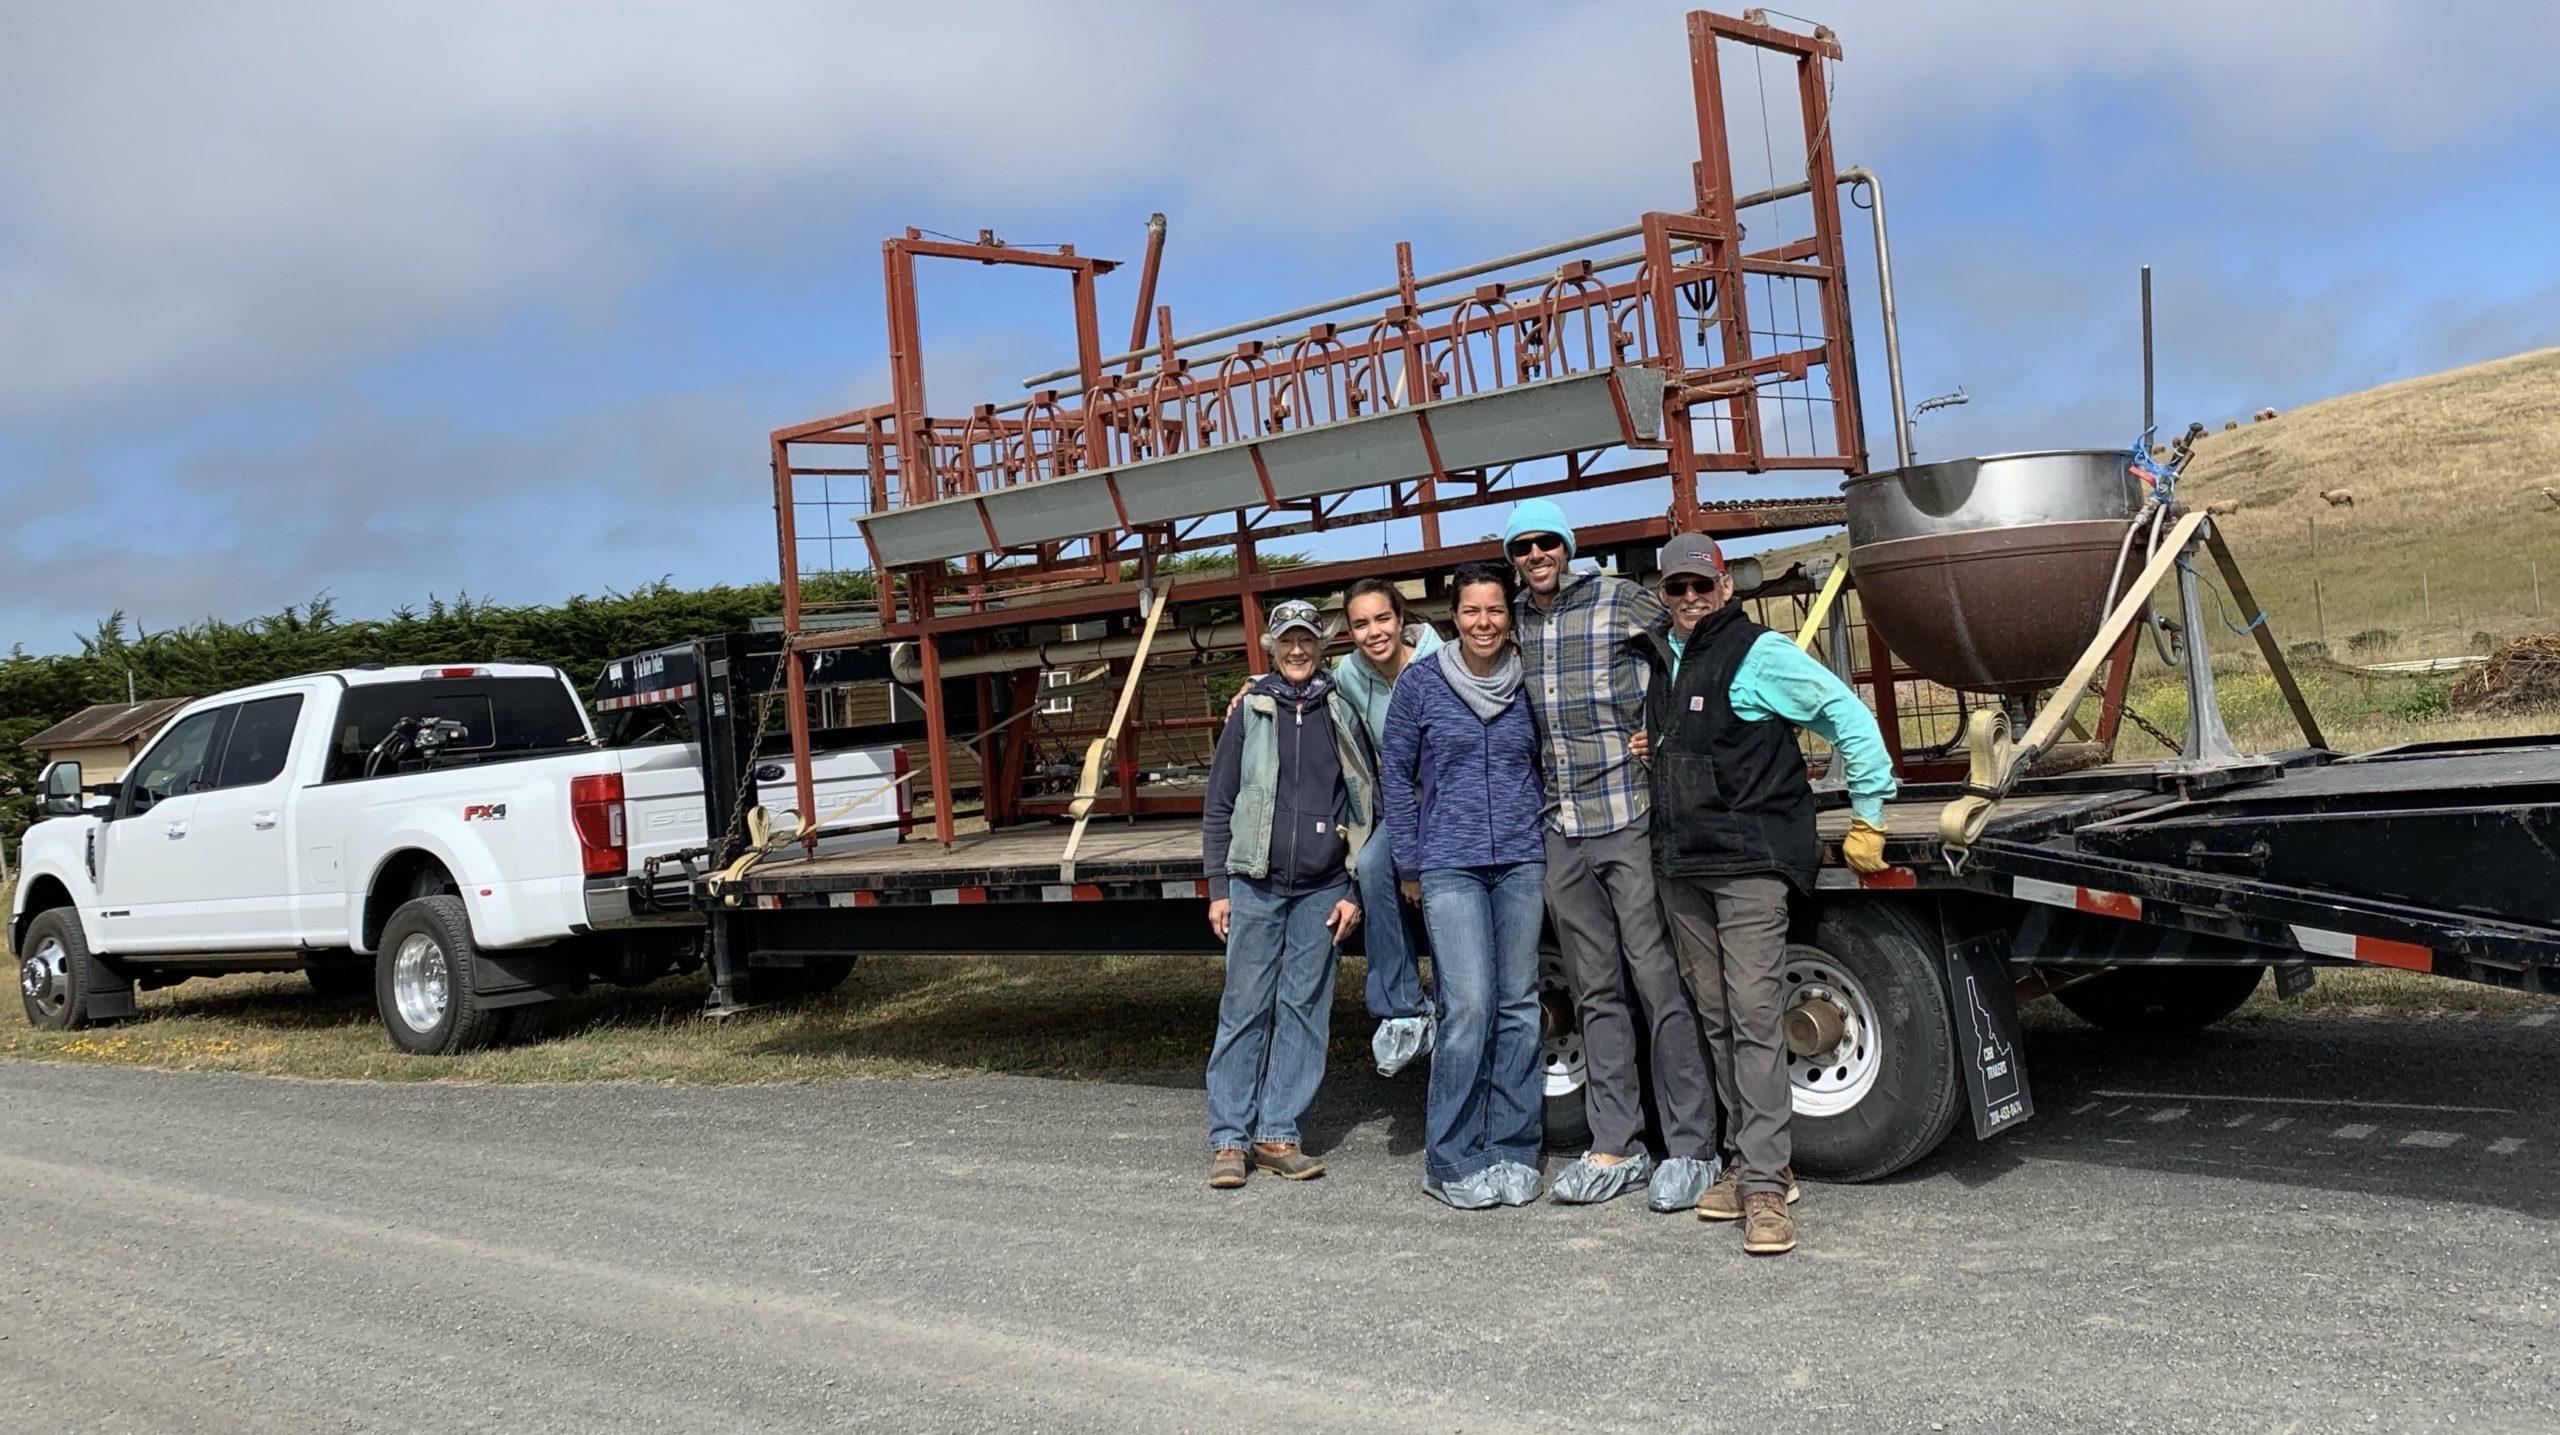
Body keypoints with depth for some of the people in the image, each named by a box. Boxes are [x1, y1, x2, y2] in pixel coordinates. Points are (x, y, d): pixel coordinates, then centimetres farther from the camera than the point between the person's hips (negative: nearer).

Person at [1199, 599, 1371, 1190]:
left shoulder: (1343, 715, 8)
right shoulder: (1250, 714, 6)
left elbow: (1367, 805, 9)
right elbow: (1218, 805, 7)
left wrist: (1356, 891, 3)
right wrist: (1218, 887, 1)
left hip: (1322, 890, 1)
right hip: (1256, 885, -1)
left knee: (1304, 1009, 3)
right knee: (1244, 1008, -2)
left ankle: (1277, 1135, 10)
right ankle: (1229, 1139, 3)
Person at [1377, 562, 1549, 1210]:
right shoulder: (1421, 681, 0)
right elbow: (1395, 774, 4)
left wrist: (1551, 852, 9)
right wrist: (1410, 864, 1)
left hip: (1522, 863, 3)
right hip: (1450, 865, -3)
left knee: (1519, 1008, 5)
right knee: (1469, 1006, -11)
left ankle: (1513, 1153, 15)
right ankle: (1453, 1161, 0)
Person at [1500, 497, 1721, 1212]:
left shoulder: (1621, 601, -4)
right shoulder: (1512, 622, 11)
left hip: (1632, 819, -5)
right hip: (1562, 832, 5)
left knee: (1659, 981, -4)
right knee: (1596, 993, 9)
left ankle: (1691, 1148, 4)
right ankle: (1616, 1147, 16)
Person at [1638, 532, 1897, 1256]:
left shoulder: (1760, 653, -7)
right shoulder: (1661, 658, 15)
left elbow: (1849, 717, -7)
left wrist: (1868, 819, -7)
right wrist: (1651, 750, 11)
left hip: (1748, 861, -7)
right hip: (1681, 866, 7)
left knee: (1755, 1014, -11)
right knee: (1717, 1019, 9)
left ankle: (1765, 1183, -11)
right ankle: (1746, 1160, 17)